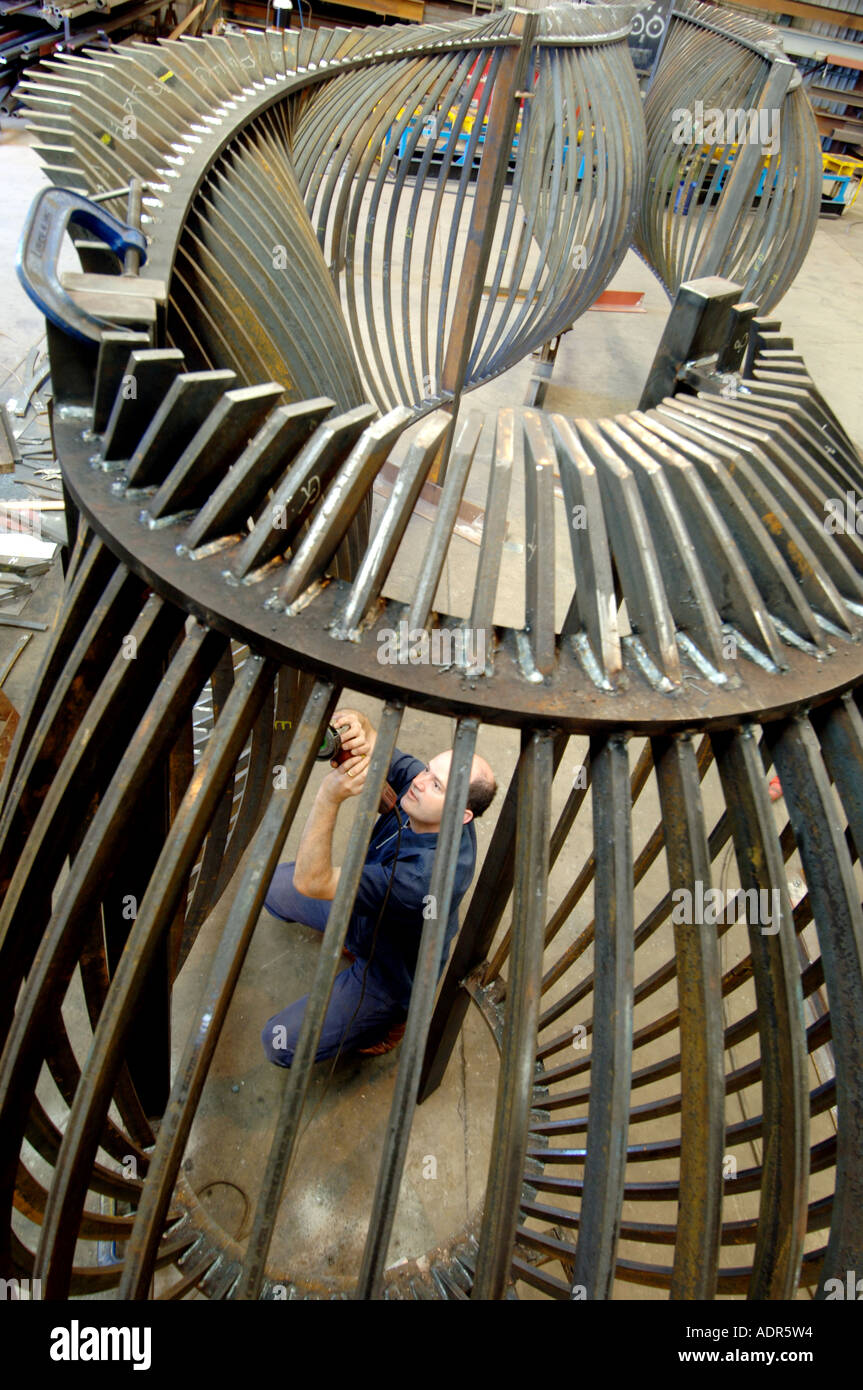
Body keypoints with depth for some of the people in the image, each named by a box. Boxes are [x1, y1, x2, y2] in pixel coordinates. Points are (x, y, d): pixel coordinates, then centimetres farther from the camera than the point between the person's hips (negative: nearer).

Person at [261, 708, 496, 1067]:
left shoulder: (430, 874, -44)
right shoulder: (414, 777, -23)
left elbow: (310, 882, -42)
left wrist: (329, 797, -51)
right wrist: (356, 726, -42)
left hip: (390, 974, -7)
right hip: (362, 910, 7)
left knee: (281, 1044, -8)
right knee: (272, 883, 14)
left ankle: (392, 1018, 10)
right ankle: (354, 938, 22)